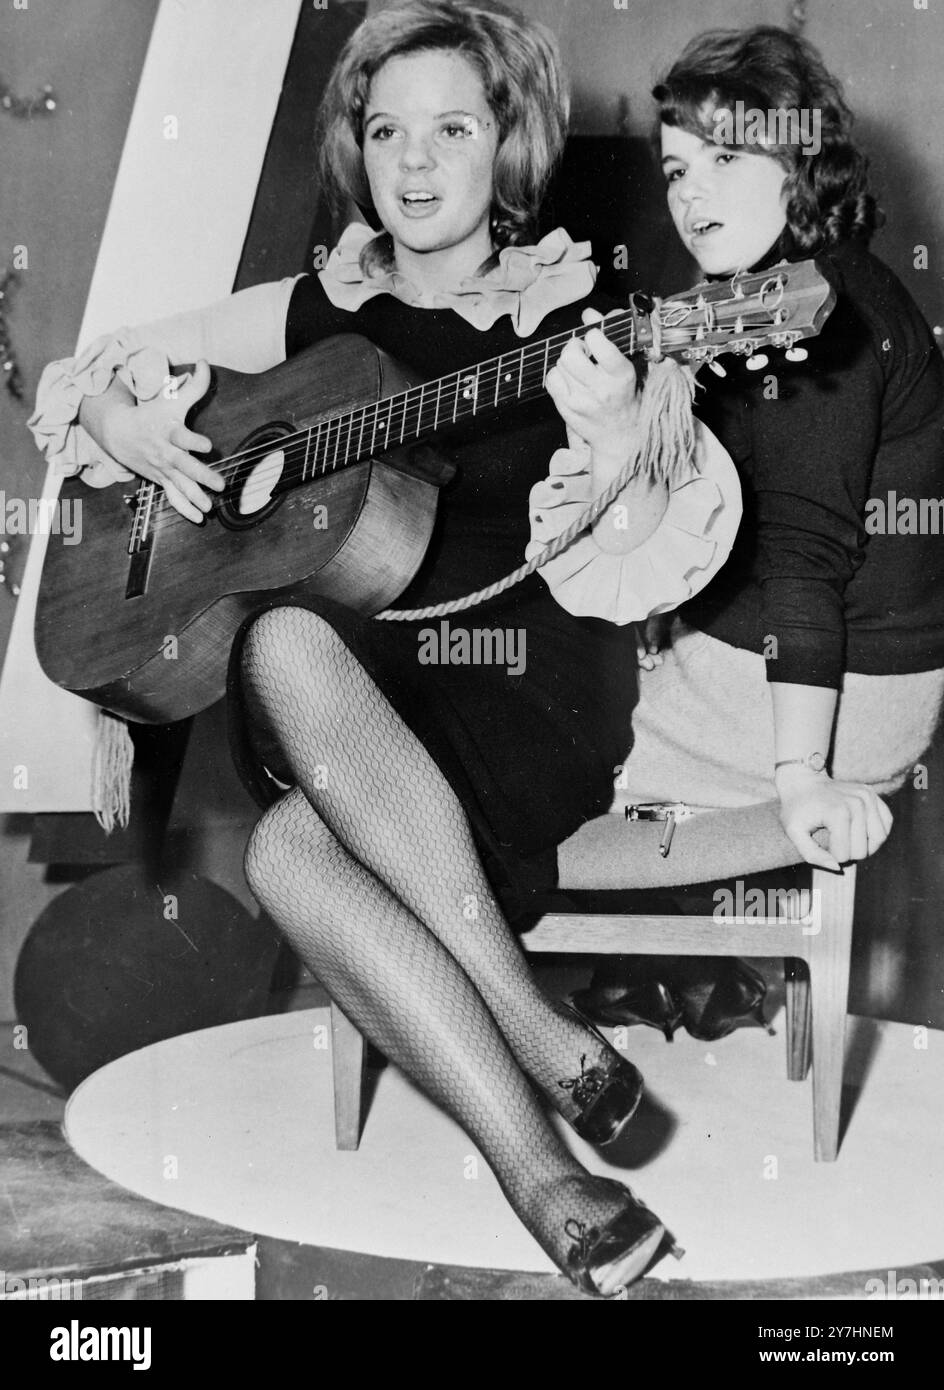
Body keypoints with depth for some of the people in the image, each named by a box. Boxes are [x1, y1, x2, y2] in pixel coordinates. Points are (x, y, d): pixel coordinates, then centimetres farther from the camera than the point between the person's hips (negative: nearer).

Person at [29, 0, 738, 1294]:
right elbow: (79, 379, 20)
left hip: (529, 692, -4)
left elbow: (635, 573, -10)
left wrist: (620, 442, -30)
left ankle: (533, 1109, -21)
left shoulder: (569, 323, 1)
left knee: (289, 849, -31)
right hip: (350, 704, 4)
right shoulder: (316, 313, 12)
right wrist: (126, 426, -3)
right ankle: (535, 1026, -27)